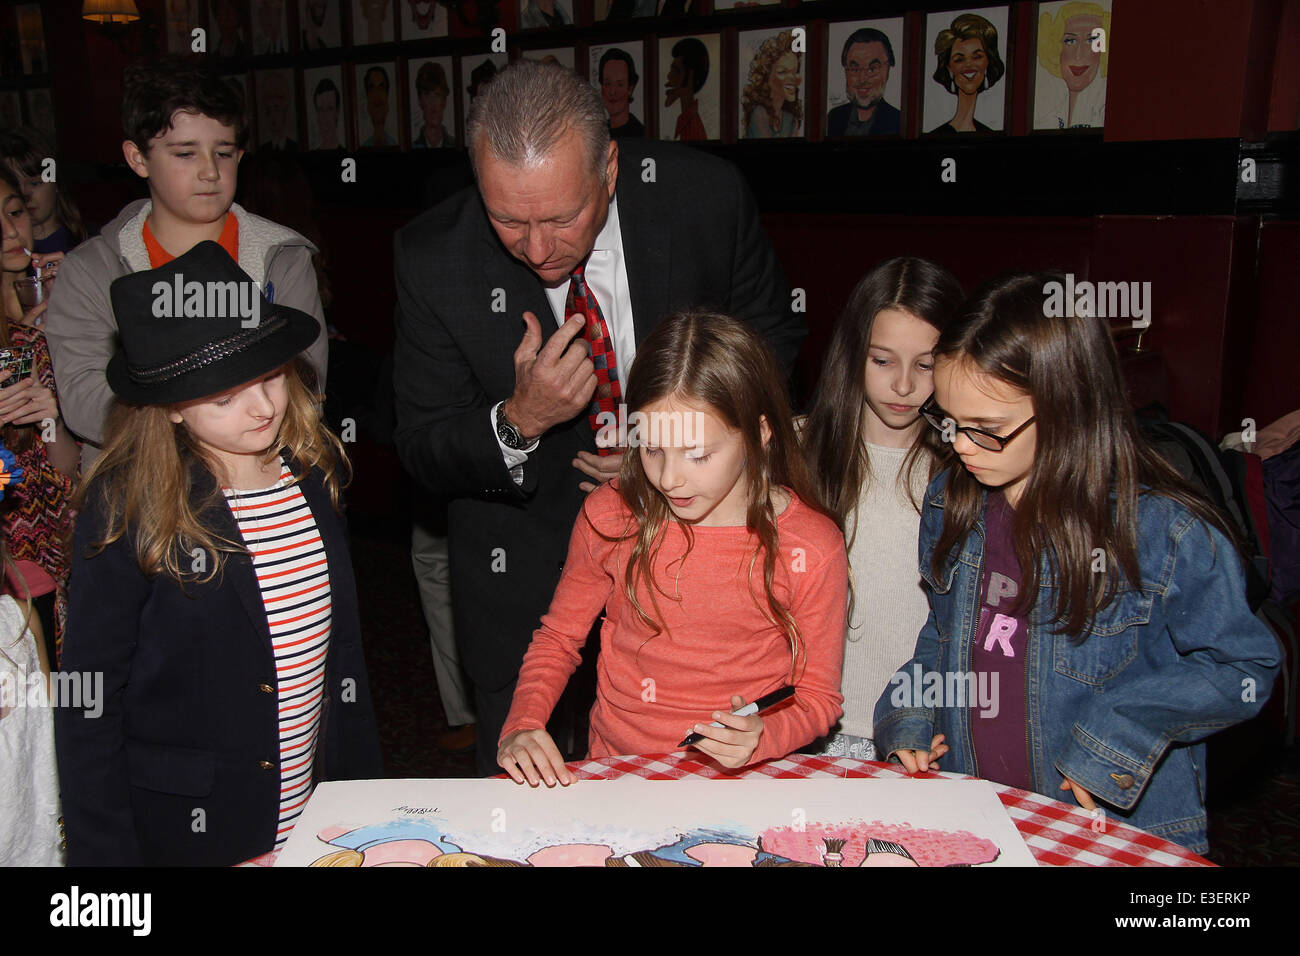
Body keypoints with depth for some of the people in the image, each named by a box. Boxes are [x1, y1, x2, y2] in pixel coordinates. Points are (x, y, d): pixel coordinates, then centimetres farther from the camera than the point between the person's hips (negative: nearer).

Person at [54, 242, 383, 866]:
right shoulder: (128, 511, -18)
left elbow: (341, 643, 5)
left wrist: (367, 786, 8)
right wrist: (103, 854, -11)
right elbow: (87, 706, -12)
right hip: (189, 835, -4)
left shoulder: (313, 473, -3)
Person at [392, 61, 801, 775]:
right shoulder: (432, 258, -19)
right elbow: (420, 451, -11)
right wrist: (517, 422, -32)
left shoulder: (706, 198, -18)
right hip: (522, 570, 0)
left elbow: (773, 338, -1)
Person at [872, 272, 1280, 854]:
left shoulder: (1166, 531, -15)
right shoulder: (948, 504, 2)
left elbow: (1244, 670, -5)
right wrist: (908, 719, 3)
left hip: (1119, 823, -2)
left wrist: (1121, 728, -14)